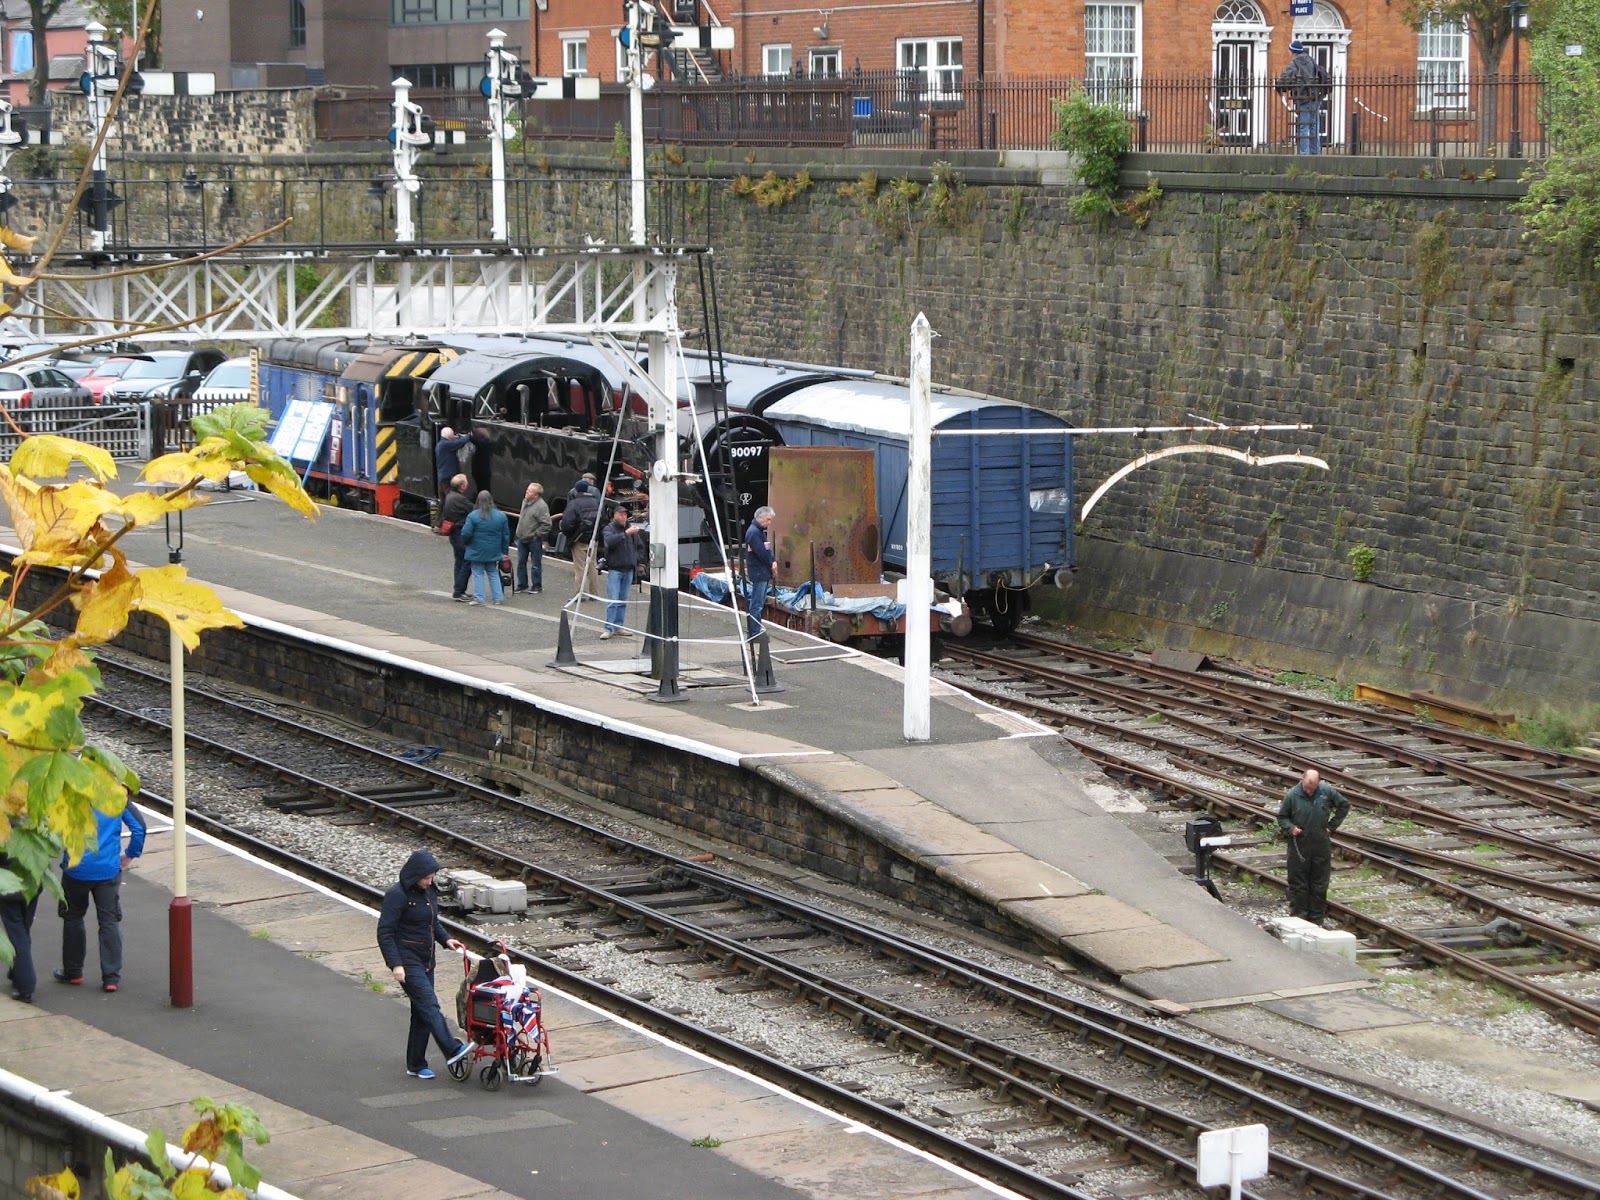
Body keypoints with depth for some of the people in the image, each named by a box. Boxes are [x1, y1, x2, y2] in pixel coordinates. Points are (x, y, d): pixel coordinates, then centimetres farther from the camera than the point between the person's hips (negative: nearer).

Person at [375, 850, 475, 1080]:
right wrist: (395, 964, -21)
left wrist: (445, 939, 6)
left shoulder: (429, 893, 11)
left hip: (426, 961, 8)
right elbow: (385, 932, -15)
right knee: (429, 1005, -19)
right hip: (407, 961, -8)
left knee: (422, 1013, 7)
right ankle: (452, 1050, -30)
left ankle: (416, 1065, 12)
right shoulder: (397, 895, -14)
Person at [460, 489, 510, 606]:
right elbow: (506, 535, 6)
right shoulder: (501, 516, 0)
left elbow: (466, 533, -13)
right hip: (494, 552, 4)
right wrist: (504, 551, 15)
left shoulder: (473, 516, -13)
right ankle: (498, 597, 14)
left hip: (477, 552, -4)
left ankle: (478, 598, 0)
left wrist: (464, 543, 8)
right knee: (493, 573, 15)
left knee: (478, 574, 4)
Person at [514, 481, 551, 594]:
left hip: (534, 540, -8)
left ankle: (536, 586, 11)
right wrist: (519, 532, 16)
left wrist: (537, 534, -16)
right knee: (521, 562, 12)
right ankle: (522, 584, 23)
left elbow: (546, 524, -20)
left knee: (535, 564, 2)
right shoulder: (525, 502, 9)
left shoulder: (541, 506, -17)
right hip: (522, 539, 8)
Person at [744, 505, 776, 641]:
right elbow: (761, 552, -20)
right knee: (757, 604, -8)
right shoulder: (754, 532, -16)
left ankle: (756, 632, 20)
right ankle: (754, 633, -7)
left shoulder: (760, 531, 16)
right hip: (758, 572, -10)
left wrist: (773, 561, -3)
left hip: (763, 573, 10)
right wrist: (771, 563, -6)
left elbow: (767, 549, 15)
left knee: (759, 604, 14)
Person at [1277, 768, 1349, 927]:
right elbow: (1282, 817, 6)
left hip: (1321, 845, 2)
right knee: (1298, 884, 1)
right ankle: (1299, 916, 7)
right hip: (1299, 846, -2)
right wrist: (1291, 828, -14)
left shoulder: (1327, 792, -3)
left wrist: (1331, 826, 5)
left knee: (1320, 884, 8)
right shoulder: (1292, 795, -6)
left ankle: (1318, 917, 17)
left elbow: (1344, 806, 12)